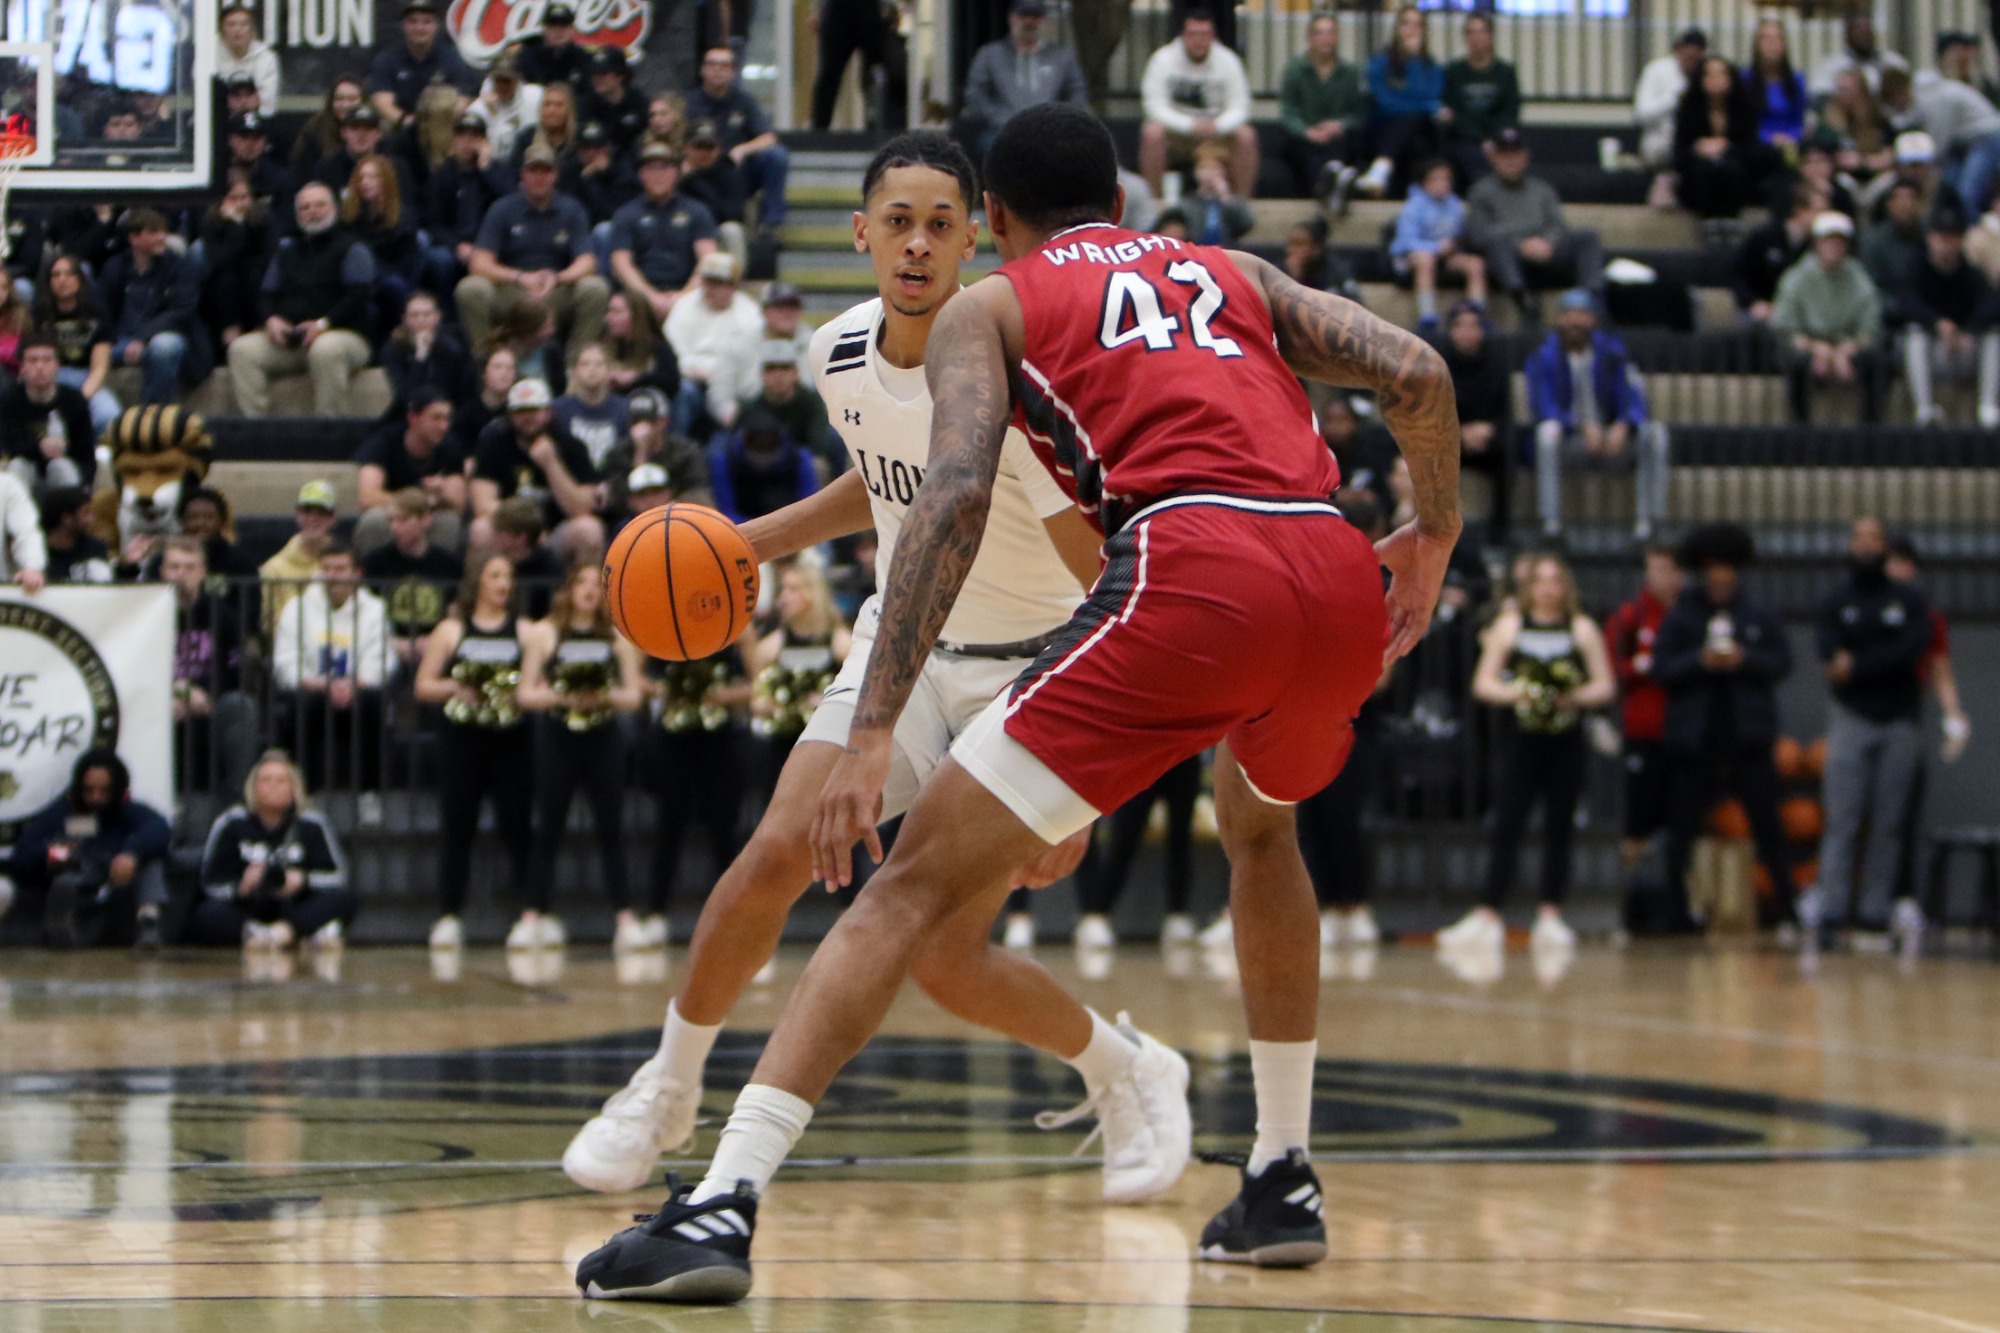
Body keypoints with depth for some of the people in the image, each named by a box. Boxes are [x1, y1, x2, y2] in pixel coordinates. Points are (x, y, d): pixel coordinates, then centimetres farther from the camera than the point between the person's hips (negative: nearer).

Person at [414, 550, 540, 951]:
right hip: (463, 740, 0)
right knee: (457, 828, 0)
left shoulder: (523, 632, 8)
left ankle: (533, 915, 1)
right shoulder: (452, 630, 8)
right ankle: (449, 917, 5)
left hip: (511, 738, 0)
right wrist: (453, 688, -13)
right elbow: (423, 685, 5)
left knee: (517, 826, -2)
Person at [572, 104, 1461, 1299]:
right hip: (1340, 575, 5)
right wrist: (1436, 536, 34)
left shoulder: (992, 306, 19)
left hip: (1191, 570, -5)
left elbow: (958, 493, 0)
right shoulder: (1237, 275, 32)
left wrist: (875, 730, -6)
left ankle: (723, 1206, -16)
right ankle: (1282, 1186, 34)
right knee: (1258, 825, 37)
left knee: (922, 883, -3)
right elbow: (1418, 374, 17)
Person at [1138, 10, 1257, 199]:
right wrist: (1191, 125, -34)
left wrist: (1217, 126, -33)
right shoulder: (1163, 59, -12)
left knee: (1246, 135, -26)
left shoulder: (1228, 61, -6)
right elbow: (1156, 106, -19)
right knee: (1152, 132, -33)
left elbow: (1239, 107, -11)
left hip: (1215, 132, 2)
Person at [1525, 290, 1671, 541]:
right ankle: (1550, 519, -38)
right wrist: (1583, 426, -27)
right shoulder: (1544, 357, -2)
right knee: (1548, 430, -36)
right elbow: (1543, 409, -11)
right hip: (1569, 439, -3)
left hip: (1611, 436, 3)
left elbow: (1633, 399, -1)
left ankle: (1648, 517, -25)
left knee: (1654, 432, -23)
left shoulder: (1611, 351, 6)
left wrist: (1622, 426, -24)